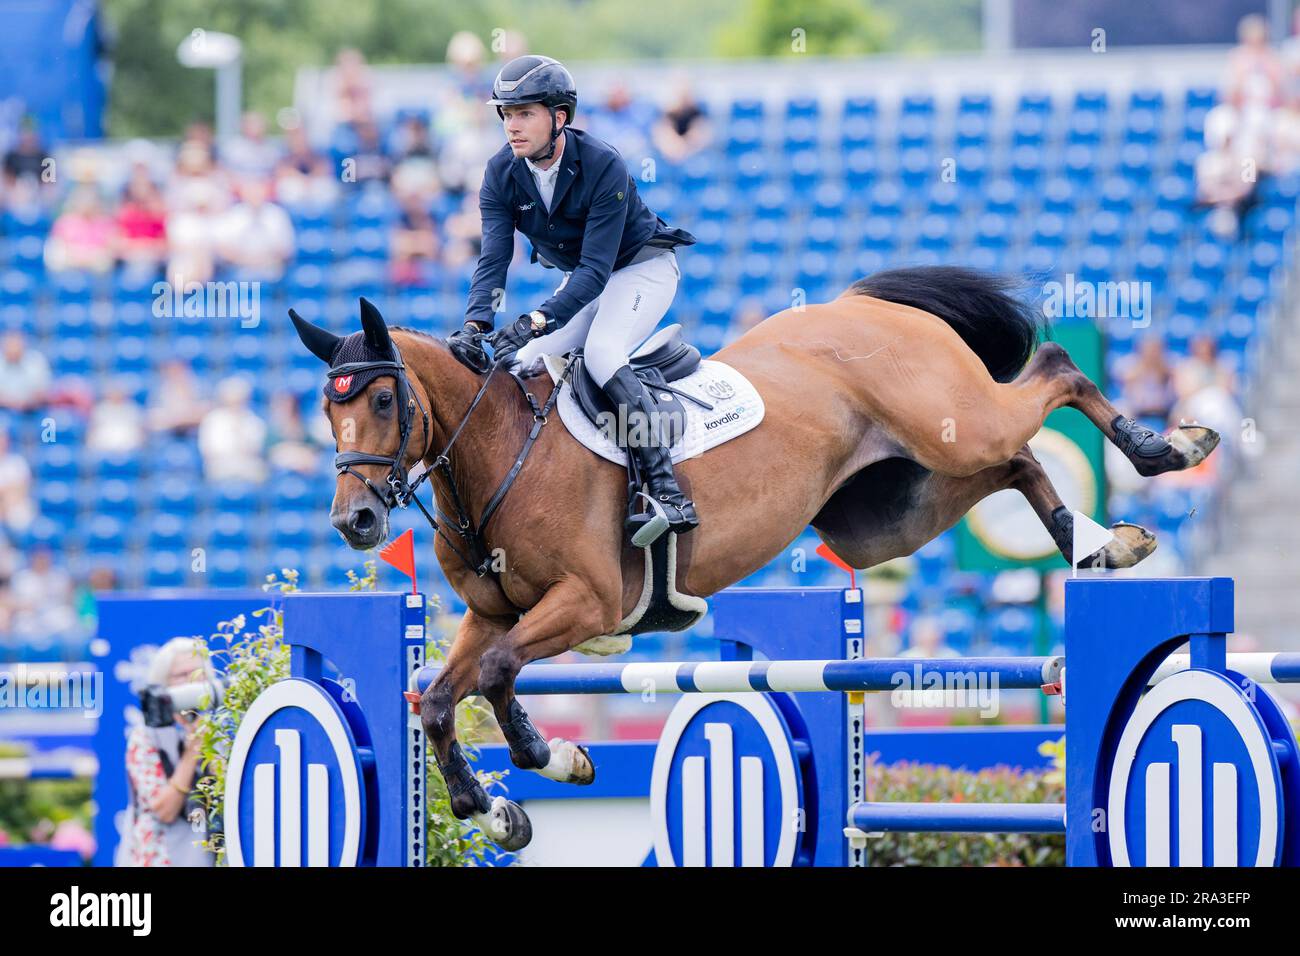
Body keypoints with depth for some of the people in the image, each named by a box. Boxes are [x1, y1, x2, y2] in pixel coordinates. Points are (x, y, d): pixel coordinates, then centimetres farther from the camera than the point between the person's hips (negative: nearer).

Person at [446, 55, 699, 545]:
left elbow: (596, 269, -34)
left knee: (601, 352, -31)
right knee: (523, 365, -9)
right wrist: (475, 324, -40)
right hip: (580, 279, 7)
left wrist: (536, 321, -48)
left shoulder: (603, 166, -31)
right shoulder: (501, 174, -14)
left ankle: (669, 495, -34)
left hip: (642, 266, -7)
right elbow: (493, 259, -20)